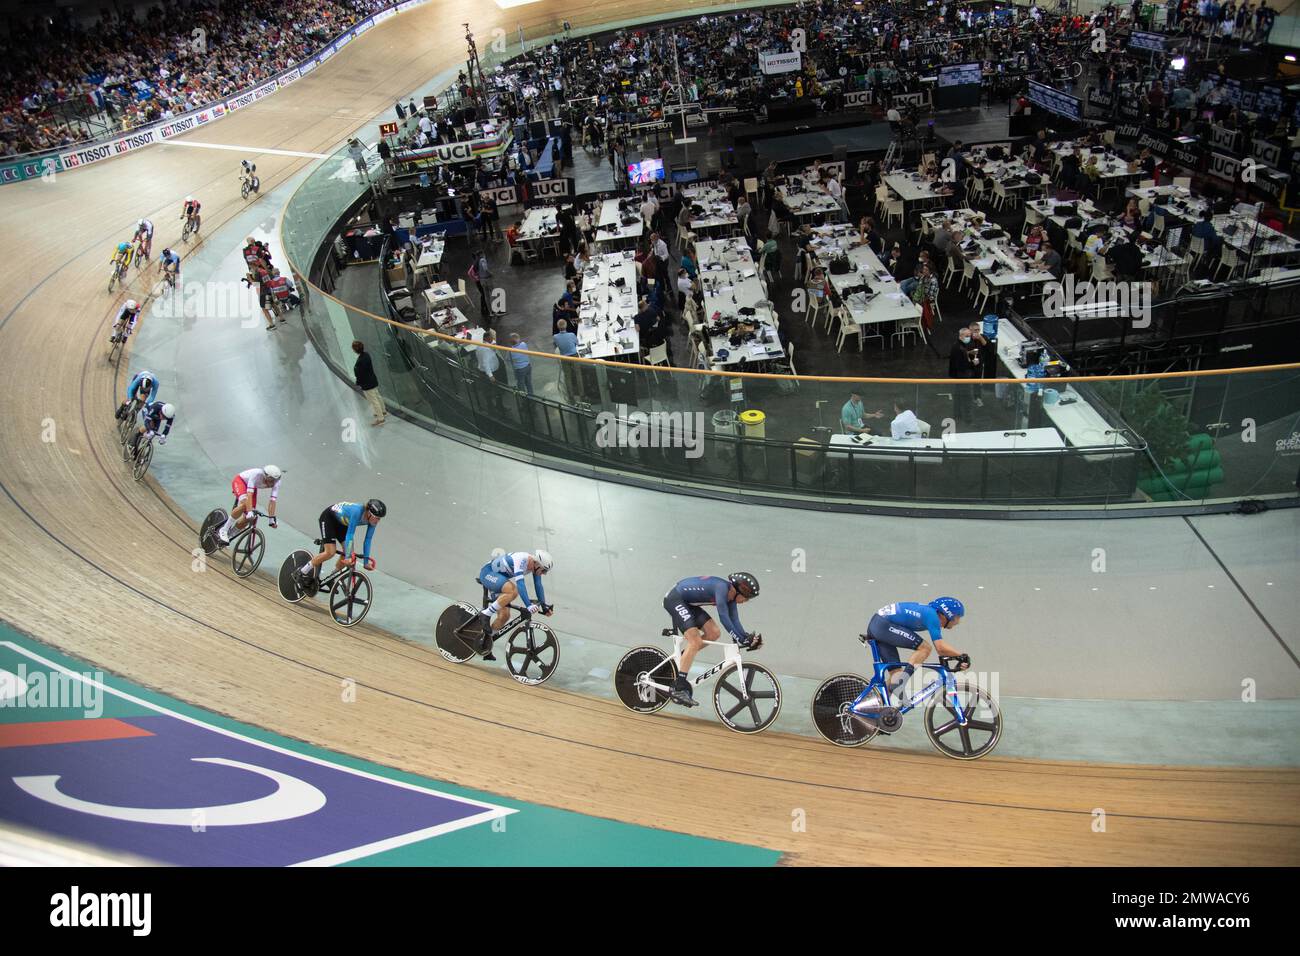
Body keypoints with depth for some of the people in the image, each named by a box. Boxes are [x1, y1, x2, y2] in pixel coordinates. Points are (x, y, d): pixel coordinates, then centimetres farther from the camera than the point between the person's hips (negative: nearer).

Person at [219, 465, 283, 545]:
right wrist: (250, 512, -53)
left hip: (253, 487, 5)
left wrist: (272, 519, -32)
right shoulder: (256, 474, -41)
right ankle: (223, 530, -23)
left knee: (247, 518, -7)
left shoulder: (276, 482, -28)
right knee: (245, 504, -34)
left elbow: (273, 501, -27)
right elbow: (249, 494, -44)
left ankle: (228, 535, 16)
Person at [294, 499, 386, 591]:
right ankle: (301, 573, -4)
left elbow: (367, 541, -12)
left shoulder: (372, 520, -19)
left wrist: (366, 562, -12)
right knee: (330, 552, -19)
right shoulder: (357, 512, -39)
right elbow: (349, 535, -41)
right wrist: (348, 557, -45)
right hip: (329, 517, -7)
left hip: (341, 523, 7)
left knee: (348, 552, -6)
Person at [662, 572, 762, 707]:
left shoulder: (731, 597, 3)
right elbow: (724, 617, -29)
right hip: (674, 599, -10)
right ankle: (679, 689, -18)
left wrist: (747, 638, -14)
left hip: (687, 603, 10)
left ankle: (680, 658, 12)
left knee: (714, 633, 1)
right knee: (695, 641, -19)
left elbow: (734, 621, 0)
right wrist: (740, 639, -29)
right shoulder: (722, 586, -24)